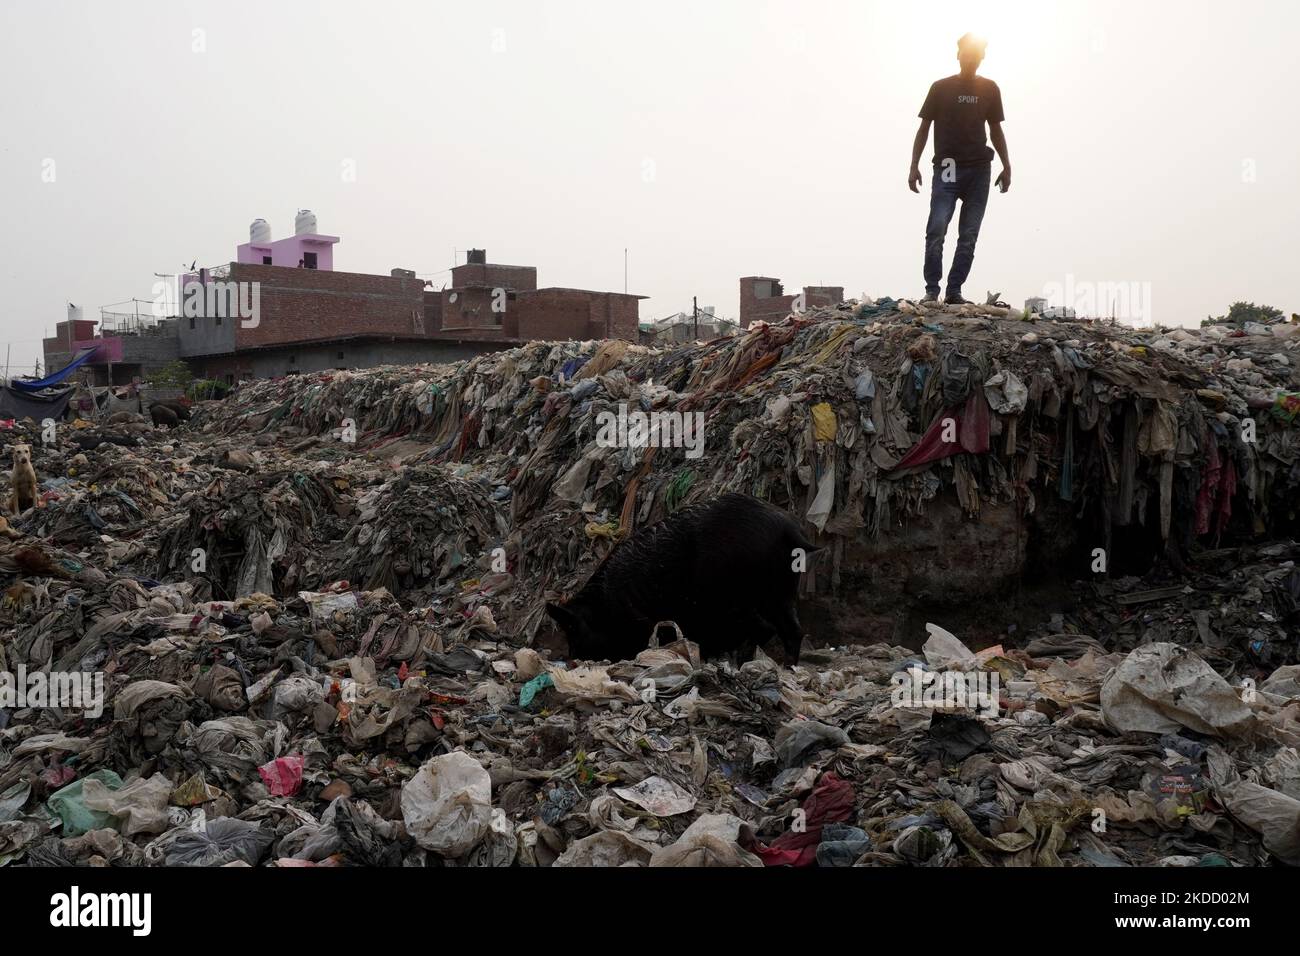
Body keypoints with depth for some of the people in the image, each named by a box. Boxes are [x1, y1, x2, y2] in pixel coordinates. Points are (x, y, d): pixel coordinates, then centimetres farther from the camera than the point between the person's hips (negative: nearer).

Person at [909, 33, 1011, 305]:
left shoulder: (990, 89, 11)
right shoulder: (941, 87, 4)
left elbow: (996, 130, 16)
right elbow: (924, 128, 5)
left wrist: (1006, 166, 9)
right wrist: (914, 166, -3)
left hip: (979, 170, 3)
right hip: (947, 169, -3)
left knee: (969, 236, 0)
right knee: (936, 230, -14)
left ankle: (954, 292, 3)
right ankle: (932, 290, -10)